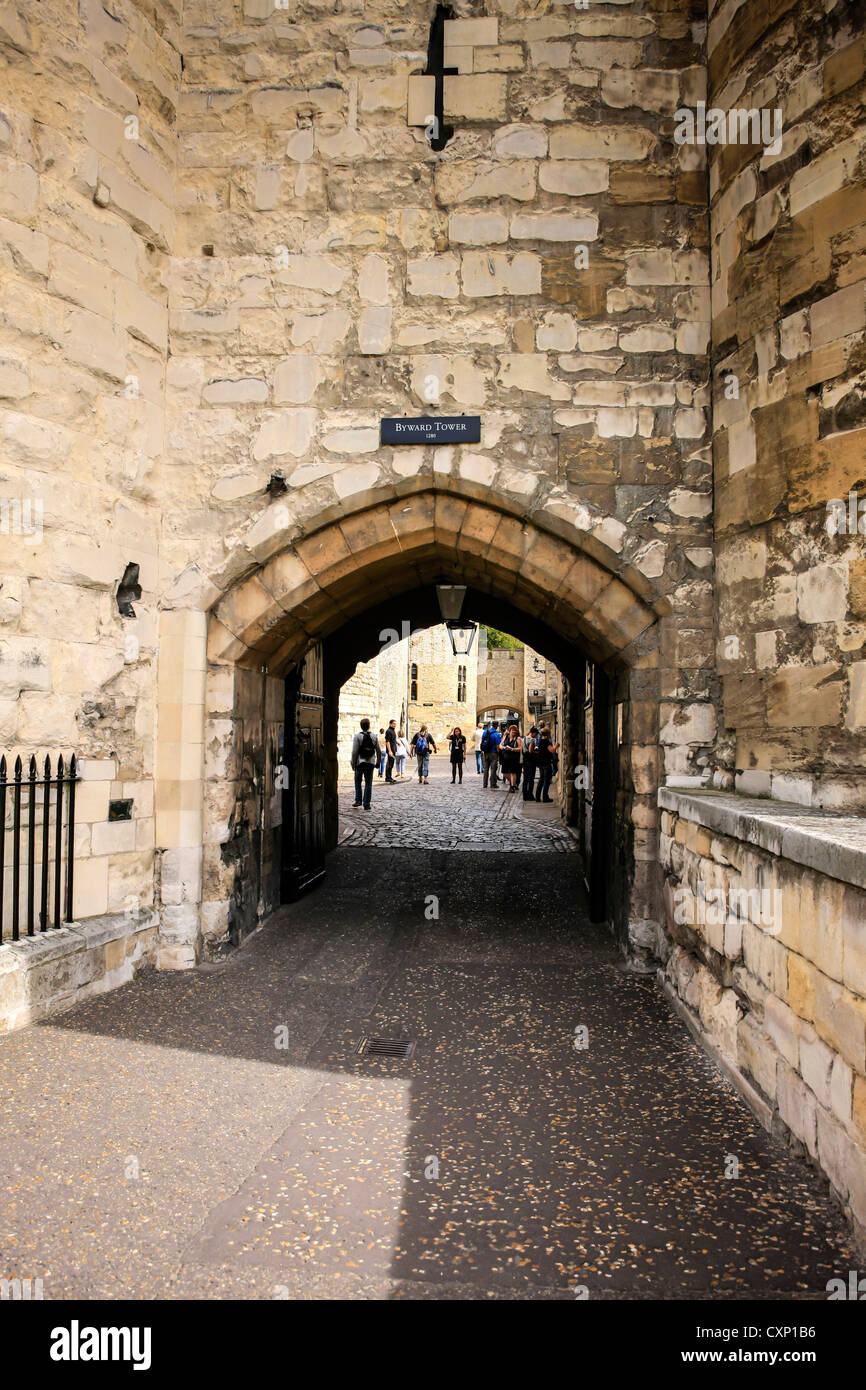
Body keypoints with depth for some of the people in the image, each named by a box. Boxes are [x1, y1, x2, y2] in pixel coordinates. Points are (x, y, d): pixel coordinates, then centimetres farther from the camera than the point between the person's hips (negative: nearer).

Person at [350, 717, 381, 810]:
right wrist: (378, 762, 16)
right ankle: (366, 805, 3)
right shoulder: (374, 737, 2)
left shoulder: (357, 736, -7)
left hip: (360, 763, -2)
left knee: (358, 782, 17)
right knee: (368, 784, 5)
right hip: (370, 763, 2)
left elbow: (354, 752, -11)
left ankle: (358, 800, 16)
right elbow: (379, 751, 5)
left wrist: (353, 764, -4)